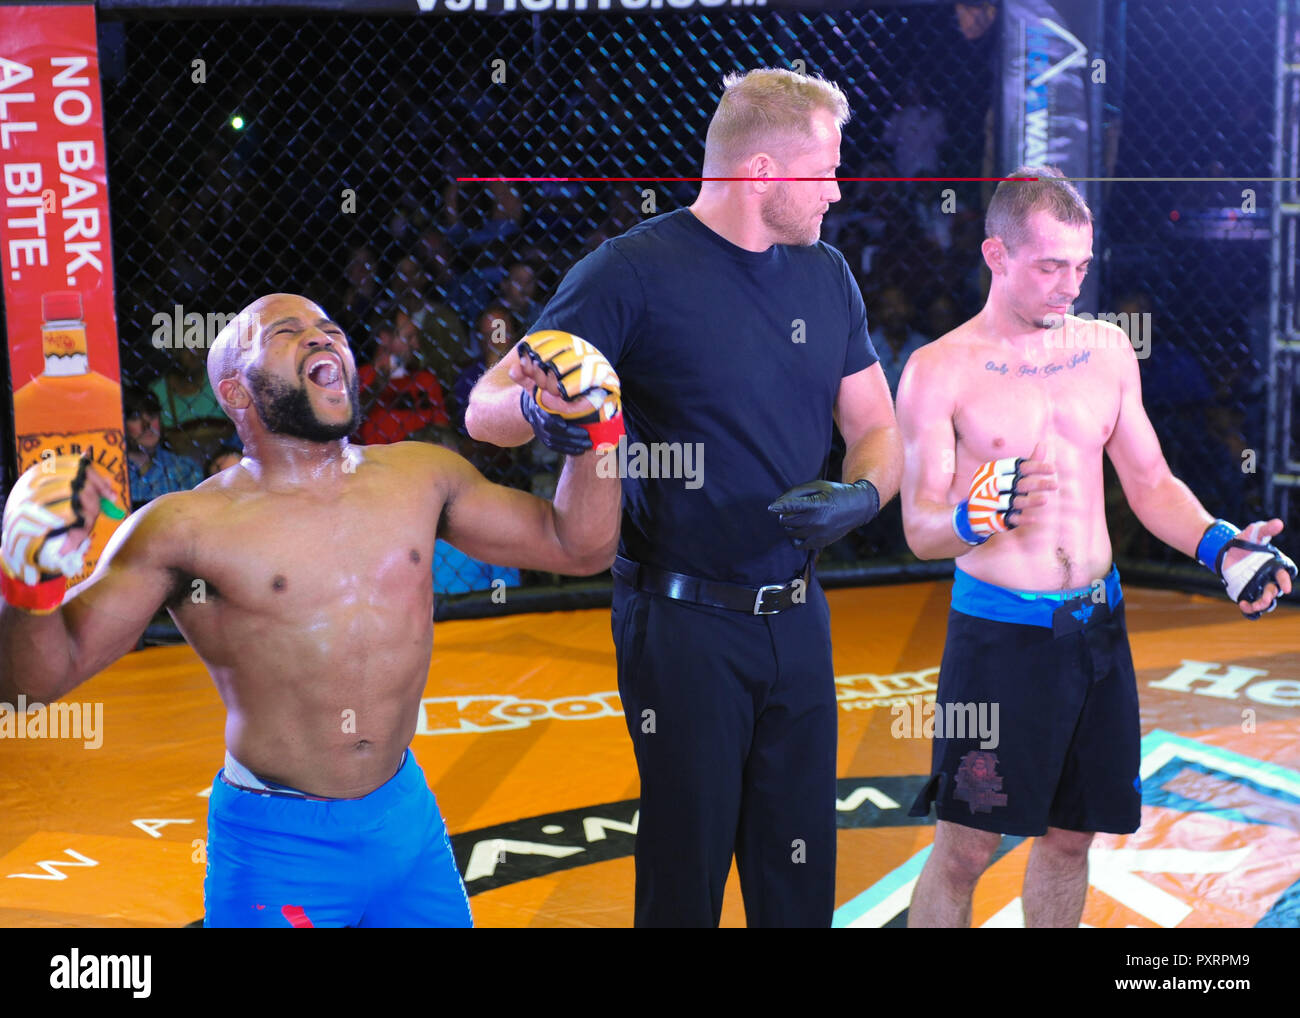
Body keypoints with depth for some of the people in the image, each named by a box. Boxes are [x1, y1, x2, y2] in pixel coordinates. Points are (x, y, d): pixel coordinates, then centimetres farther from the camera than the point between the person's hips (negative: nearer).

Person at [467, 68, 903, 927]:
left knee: (801, 874, 12)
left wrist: (860, 495, -9)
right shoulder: (634, 271, -10)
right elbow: (486, 409, -12)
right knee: (687, 864, 6)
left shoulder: (826, 276, 8)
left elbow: (877, 431, 13)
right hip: (682, 623, -5)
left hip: (798, 619, 5)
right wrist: (546, 406, -35)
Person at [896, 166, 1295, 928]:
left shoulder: (1108, 349, 8)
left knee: (1071, 837, 14)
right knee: (965, 851, 0)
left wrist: (1220, 544, -4)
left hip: (1098, 629, 5)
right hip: (998, 631, -5)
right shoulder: (940, 370, -7)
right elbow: (920, 528, -10)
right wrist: (977, 517, -31)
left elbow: (1150, 483, 13)